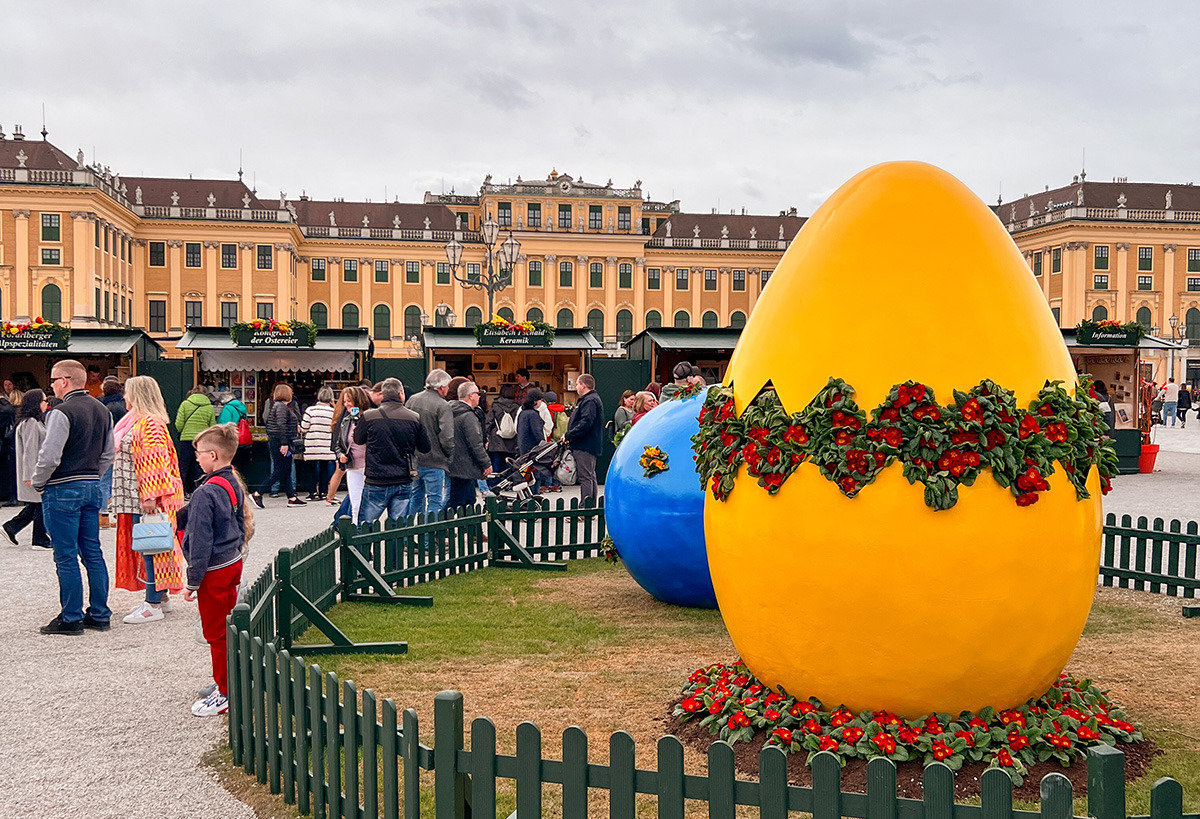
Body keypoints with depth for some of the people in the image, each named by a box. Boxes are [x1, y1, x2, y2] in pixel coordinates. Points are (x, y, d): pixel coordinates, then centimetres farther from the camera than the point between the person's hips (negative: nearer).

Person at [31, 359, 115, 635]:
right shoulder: (102, 411, 10)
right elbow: (108, 454, 15)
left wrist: (37, 482, -5)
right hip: (92, 486, 8)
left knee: (66, 557, 0)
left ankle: (71, 619, 5)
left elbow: (50, 457, -20)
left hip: (62, 490, -8)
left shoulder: (62, 413, -16)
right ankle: (99, 614, 16)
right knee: (93, 554, 12)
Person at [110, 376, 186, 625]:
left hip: (146, 499, -10)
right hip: (136, 496, 10)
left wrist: (149, 496, -24)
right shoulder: (138, 420, 18)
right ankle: (160, 597, 20)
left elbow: (153, 463, -20)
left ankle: (153, 605, -5)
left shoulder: (150, 423, -14)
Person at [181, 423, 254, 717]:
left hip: (214, 572, -9)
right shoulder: (236, 484, 5)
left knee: (216, 633, 2)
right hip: (234, 562, 9)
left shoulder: (206, 493, -22)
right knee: (228, 627, 18)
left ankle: (225, 695, 10)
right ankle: (229, 683, 29)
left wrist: (193, 582, -14)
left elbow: (200, 542, -20)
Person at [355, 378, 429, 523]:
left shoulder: (368, 417, -7)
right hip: (403, 483, 2)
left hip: (376, 483, -2)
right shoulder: (414, 418, -3)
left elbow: (358, 440, 10)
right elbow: (425, 447, 6)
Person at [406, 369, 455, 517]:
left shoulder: (412, 400, 6)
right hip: (434, 462, -7)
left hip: (413, 460, 7)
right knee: (435, 501, -1)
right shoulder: (442, 405, -13)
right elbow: (447, 438, -17)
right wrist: (450, 455, -1)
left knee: (416, 498, 20)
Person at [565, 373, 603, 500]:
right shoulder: (588, 399, 21)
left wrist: (568, 435, -22)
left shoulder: (590, 401, -15)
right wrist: (569, 436, 18)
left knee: (586, 478, -12)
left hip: (585, 447, -11)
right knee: (590, 477, 14)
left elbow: (586, 423, -26)